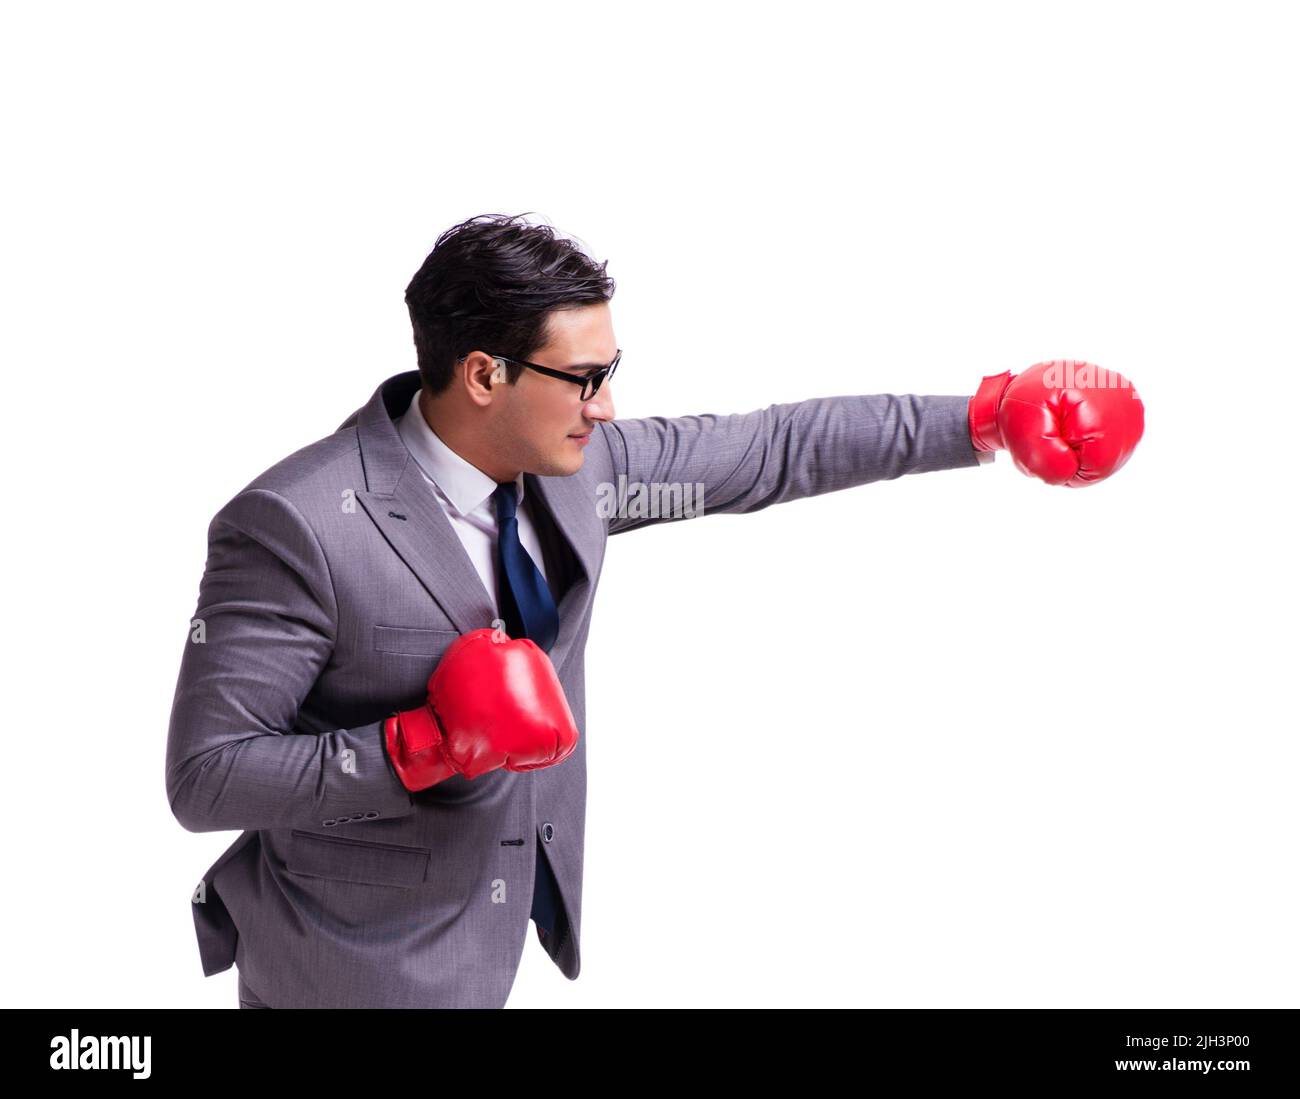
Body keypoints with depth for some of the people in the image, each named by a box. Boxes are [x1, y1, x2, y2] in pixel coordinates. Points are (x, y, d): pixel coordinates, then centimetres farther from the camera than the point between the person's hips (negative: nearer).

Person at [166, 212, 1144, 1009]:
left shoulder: (568, 462, -7)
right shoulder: (298, 526, -25)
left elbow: (770, 449, 2)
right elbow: (204, 777, -23)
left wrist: (983, 420, 0)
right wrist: (427, 747, -32)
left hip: (506, 918, 7)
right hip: (364, 966, -6)